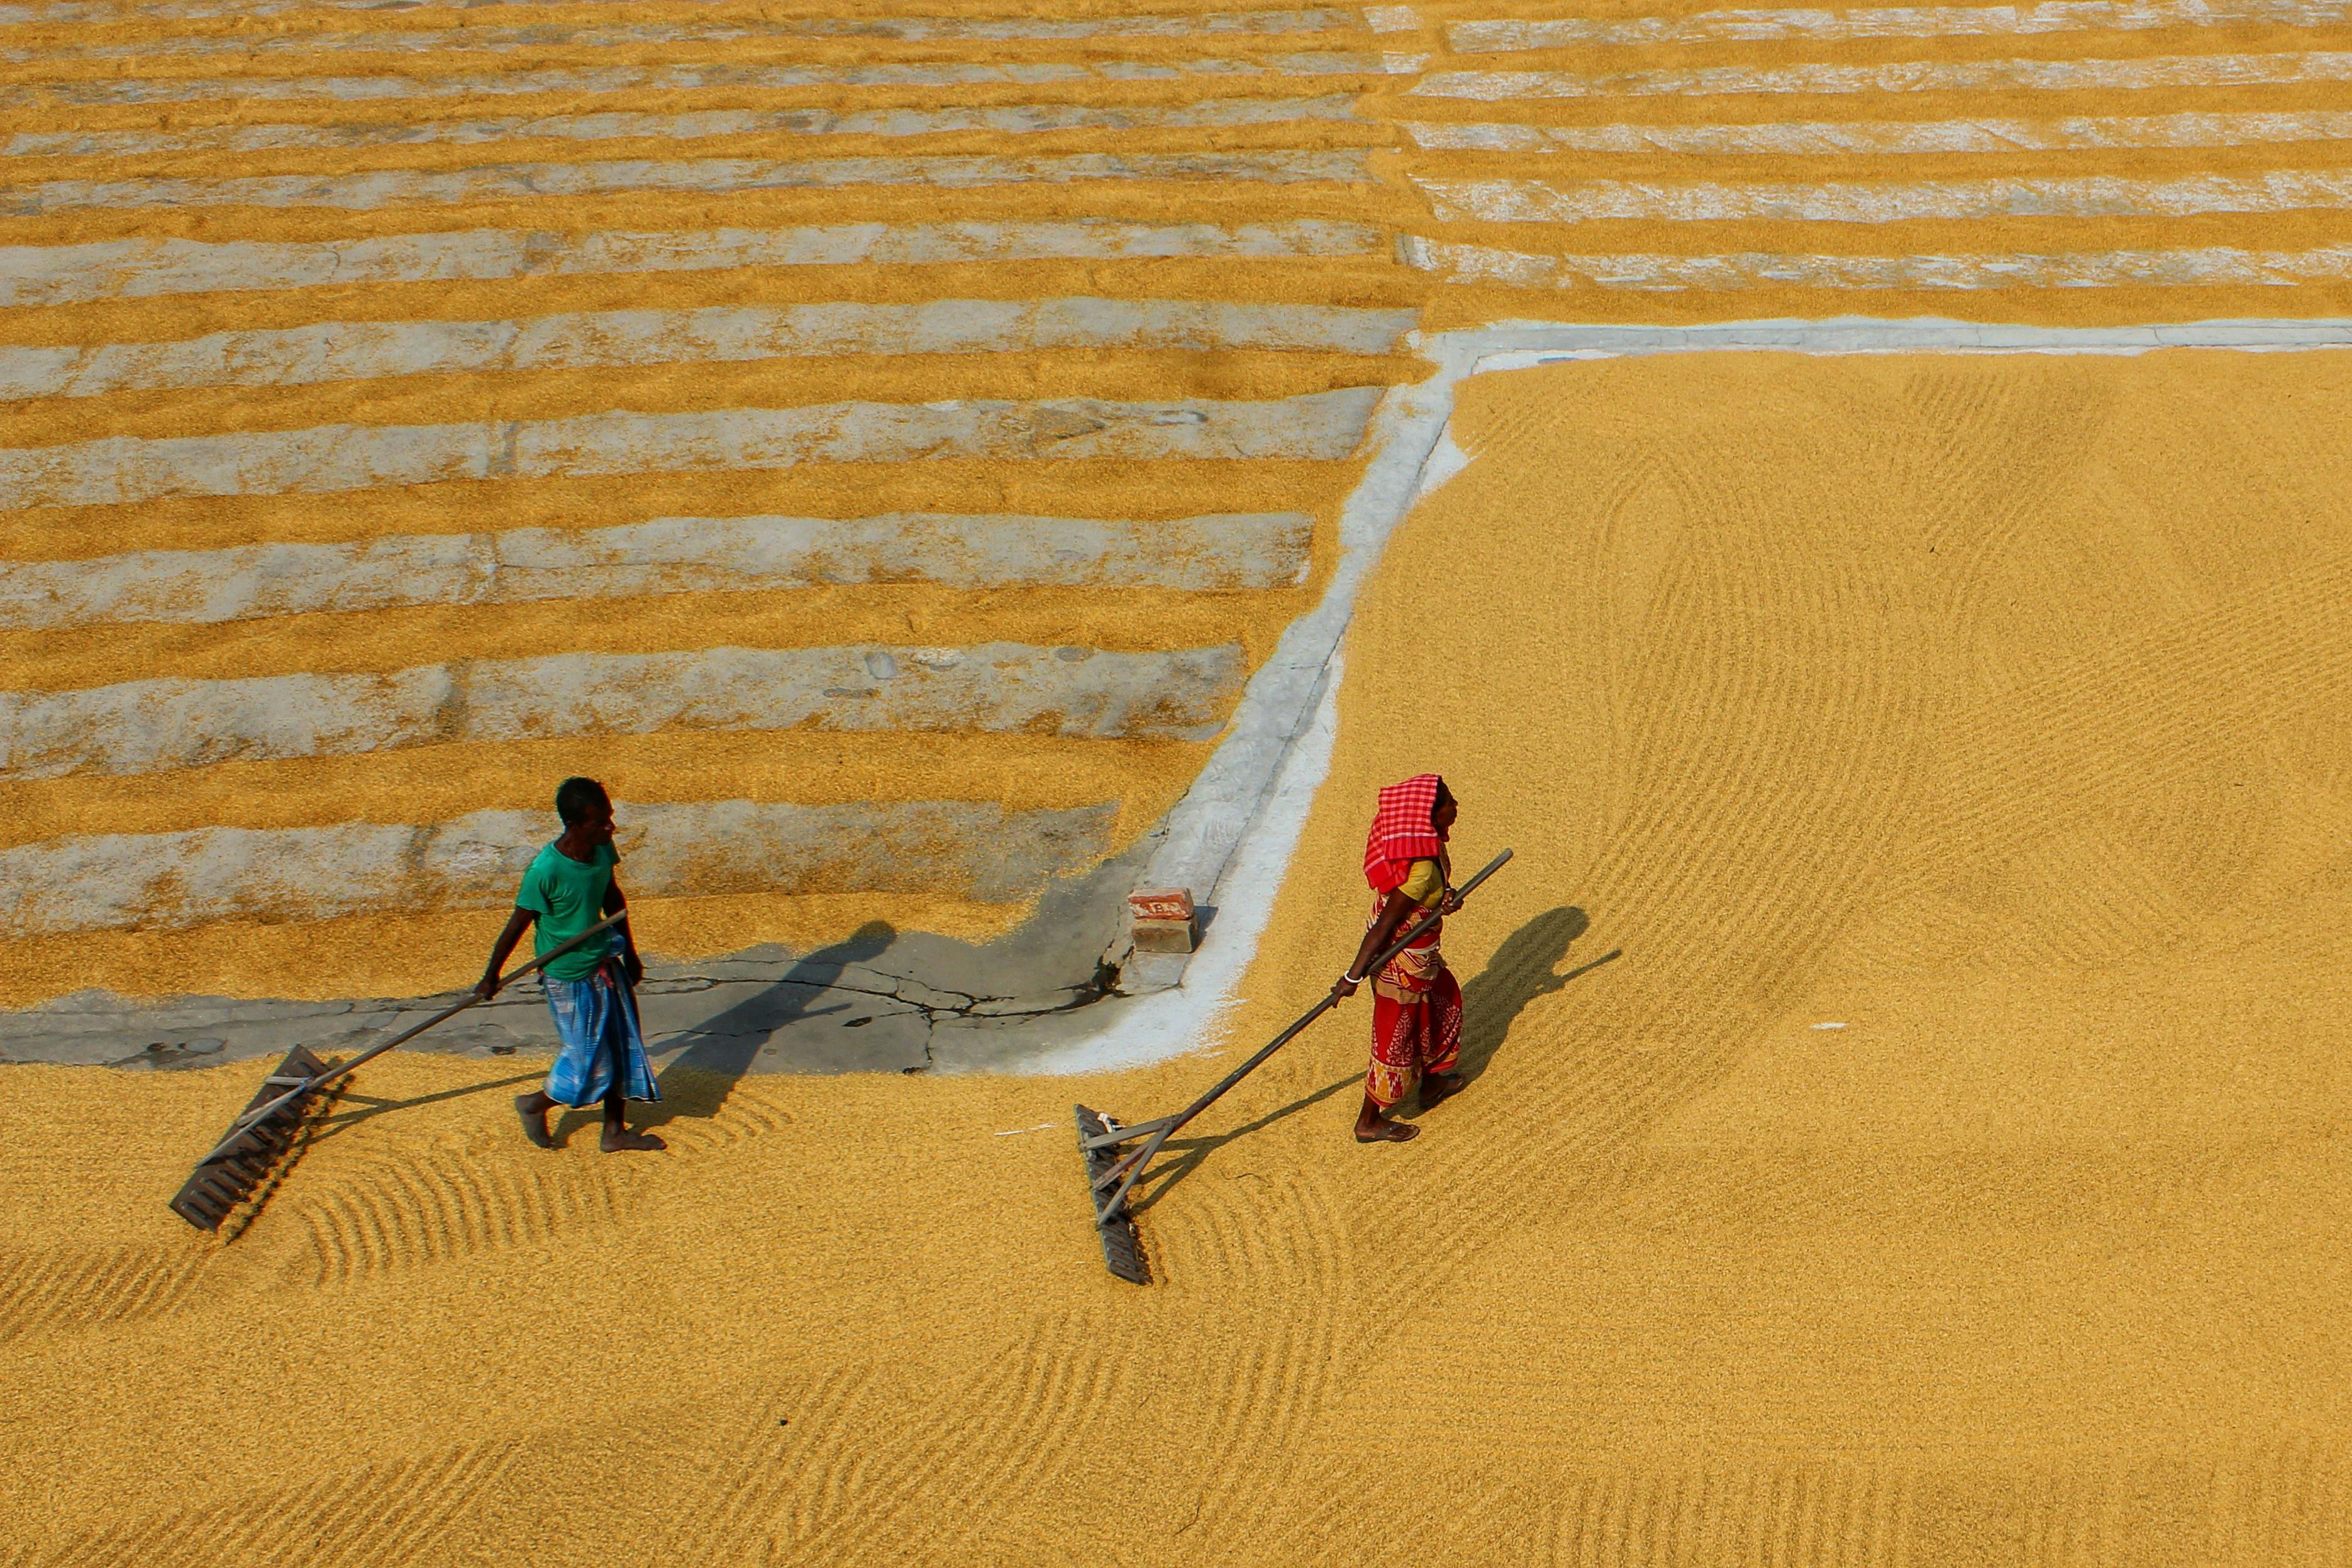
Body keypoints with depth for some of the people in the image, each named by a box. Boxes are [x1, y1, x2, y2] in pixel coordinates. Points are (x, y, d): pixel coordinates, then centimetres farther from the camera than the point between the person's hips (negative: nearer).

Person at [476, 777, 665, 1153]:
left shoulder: (602, 850, -7)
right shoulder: (546, 871, -28)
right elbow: (517, 926, -15)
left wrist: (629, 952, 21)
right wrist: (491, 978, -4)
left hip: (606, 963, 7)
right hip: (570, 978, -7)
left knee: (623, 1048, 13)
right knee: (591, 1063, 3)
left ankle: (615, 1132, 30)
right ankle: (535, 1105, 31)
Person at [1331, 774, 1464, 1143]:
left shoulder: (1426, 841, -8)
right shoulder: (1423, 870, -34)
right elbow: (1384, 927, -30)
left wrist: (1446, 898, -12)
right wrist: (1353, 977, -24)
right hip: (1403, 961, -9)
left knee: (1445, 999, 30)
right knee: (1395, 1035, 8)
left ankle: (1432, 1082, 51)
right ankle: (1369, 1122, 26)